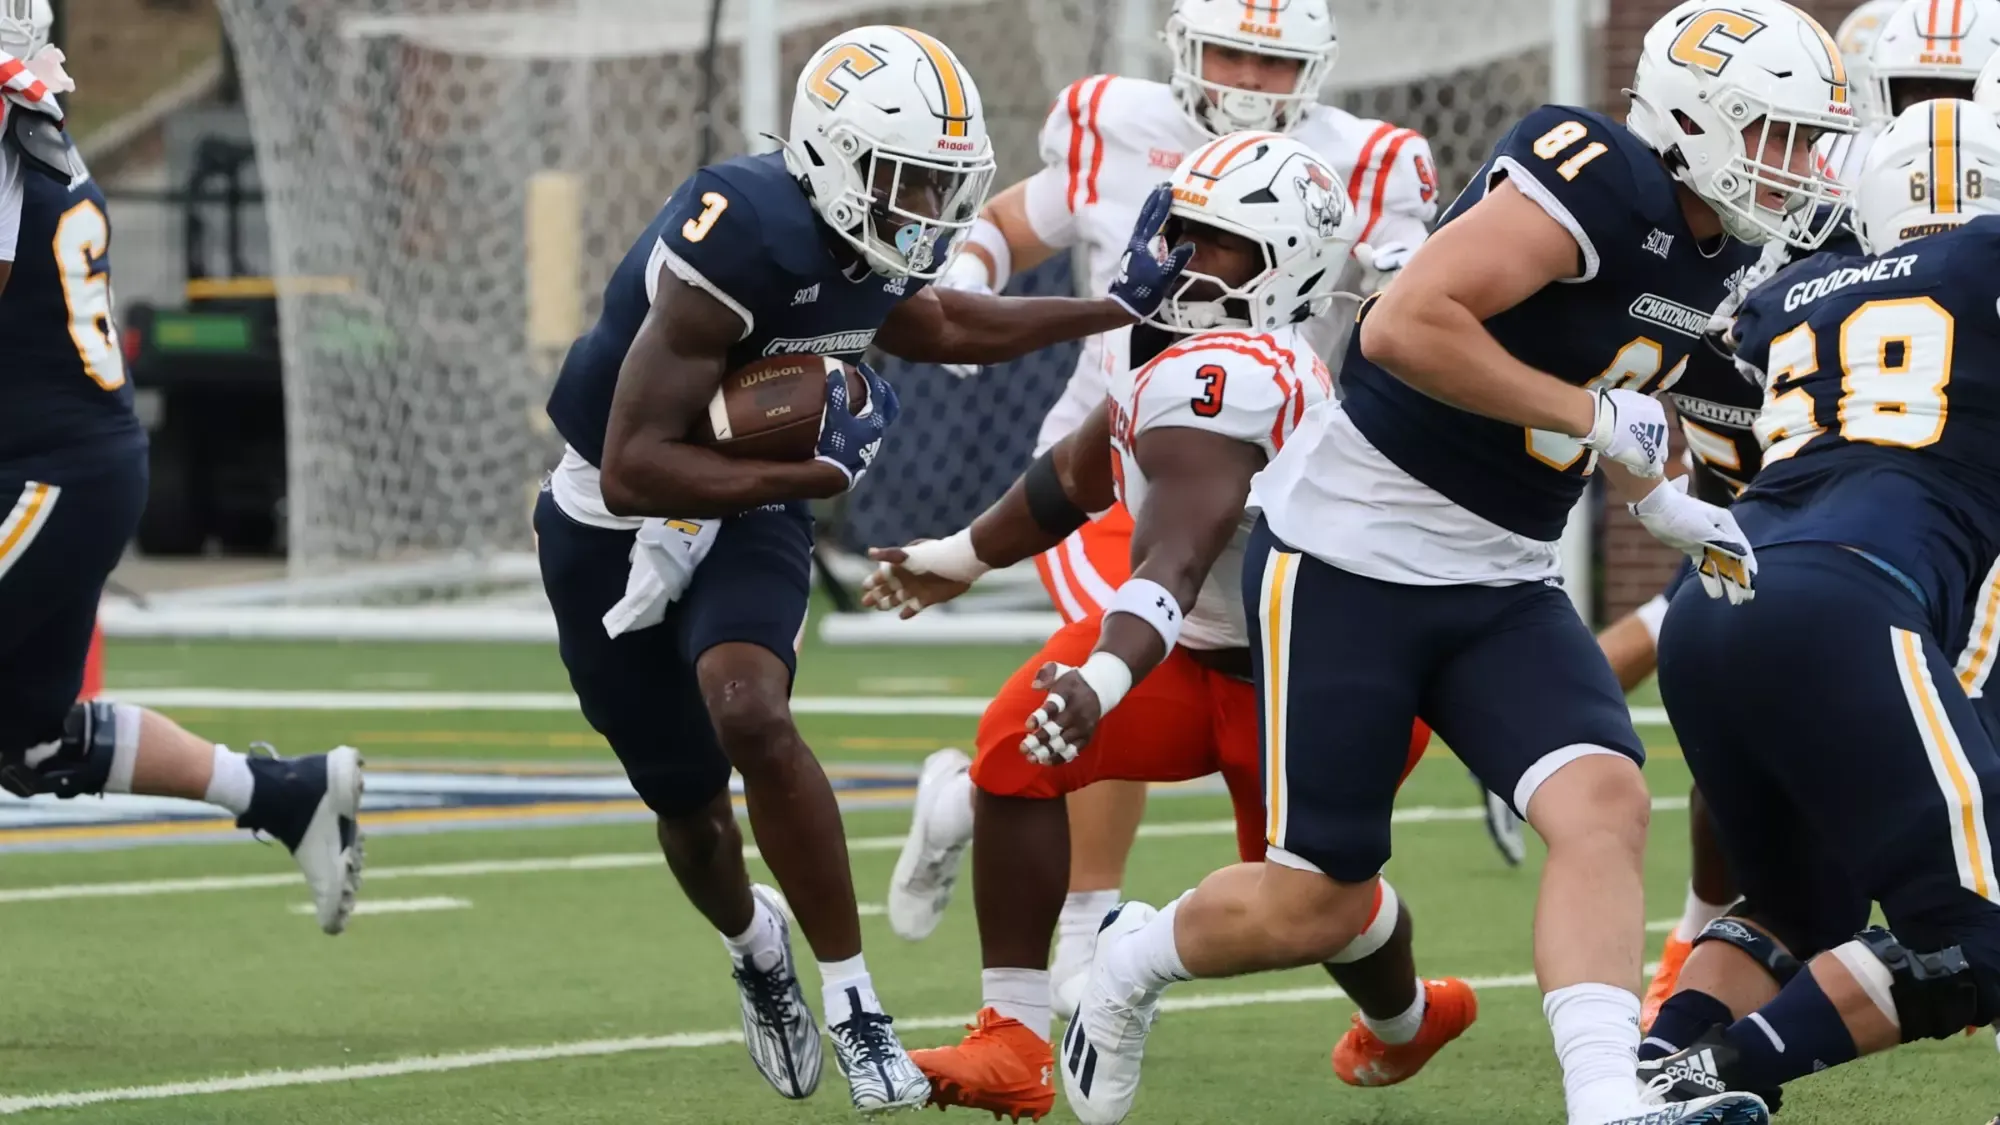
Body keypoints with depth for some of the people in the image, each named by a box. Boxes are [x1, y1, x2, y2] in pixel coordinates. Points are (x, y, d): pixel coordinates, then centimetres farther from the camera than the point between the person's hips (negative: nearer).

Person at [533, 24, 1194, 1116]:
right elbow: (636, 470, -33)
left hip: (746, 508, 4)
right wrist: (821, 470, -33)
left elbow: (944, 328, 17)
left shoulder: (861, 245, -9)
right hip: (618, 525, -4)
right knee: (688, 803, 9)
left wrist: (1120, 303, 12)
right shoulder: (742, 239, -33)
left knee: (750, 715, -25)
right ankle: (754, 945, 44)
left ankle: (851, 998, -17)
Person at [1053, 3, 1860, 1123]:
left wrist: (1660, 504, 11)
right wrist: (1592, 415, -23)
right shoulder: (1599, 183, -21)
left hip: (1503, 584, 8)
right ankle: (1134, 957, 31)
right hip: (1351, 556, -8)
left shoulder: (1714, 252, 7)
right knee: (1318, 903, 0)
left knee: (1605, 805, -18)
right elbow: (1405, 327, -29)